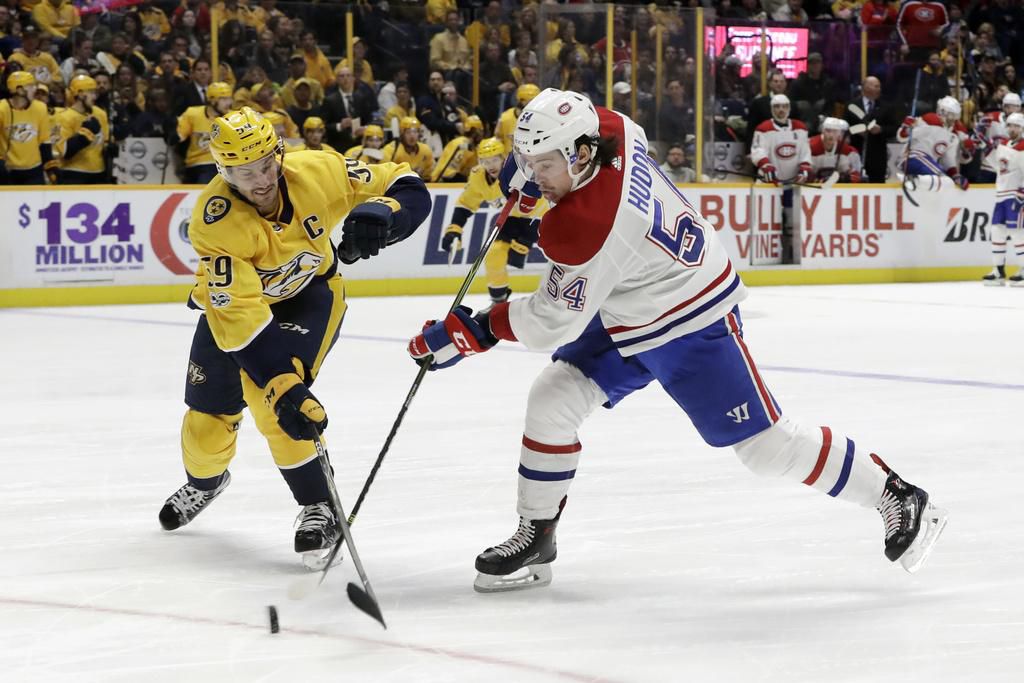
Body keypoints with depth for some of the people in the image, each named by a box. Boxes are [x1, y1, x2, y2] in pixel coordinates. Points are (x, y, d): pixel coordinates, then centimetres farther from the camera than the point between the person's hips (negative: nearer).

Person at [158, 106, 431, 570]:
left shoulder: (317, 172, -29)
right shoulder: (214, 222, -35)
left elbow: (408, 190, -19)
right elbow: (240, 316, -39)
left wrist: (375, 217, -42)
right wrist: (282, 385, -47)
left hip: (310, 292, -1)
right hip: (233, 300, 1)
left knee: (267, 399, -25)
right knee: (209, 419, 8)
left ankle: (318, 510, -12)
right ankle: (205, 481, 45)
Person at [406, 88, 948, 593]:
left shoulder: (584, 228, -36)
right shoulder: (605, 126, -13)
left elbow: (554, 322, -26)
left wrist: (475, 331, -17)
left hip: (691, 328, -10)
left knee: (766, 444, -5)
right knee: (551, 400, 0)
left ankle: (898, 499, 11)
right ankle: (535, 538, 12)